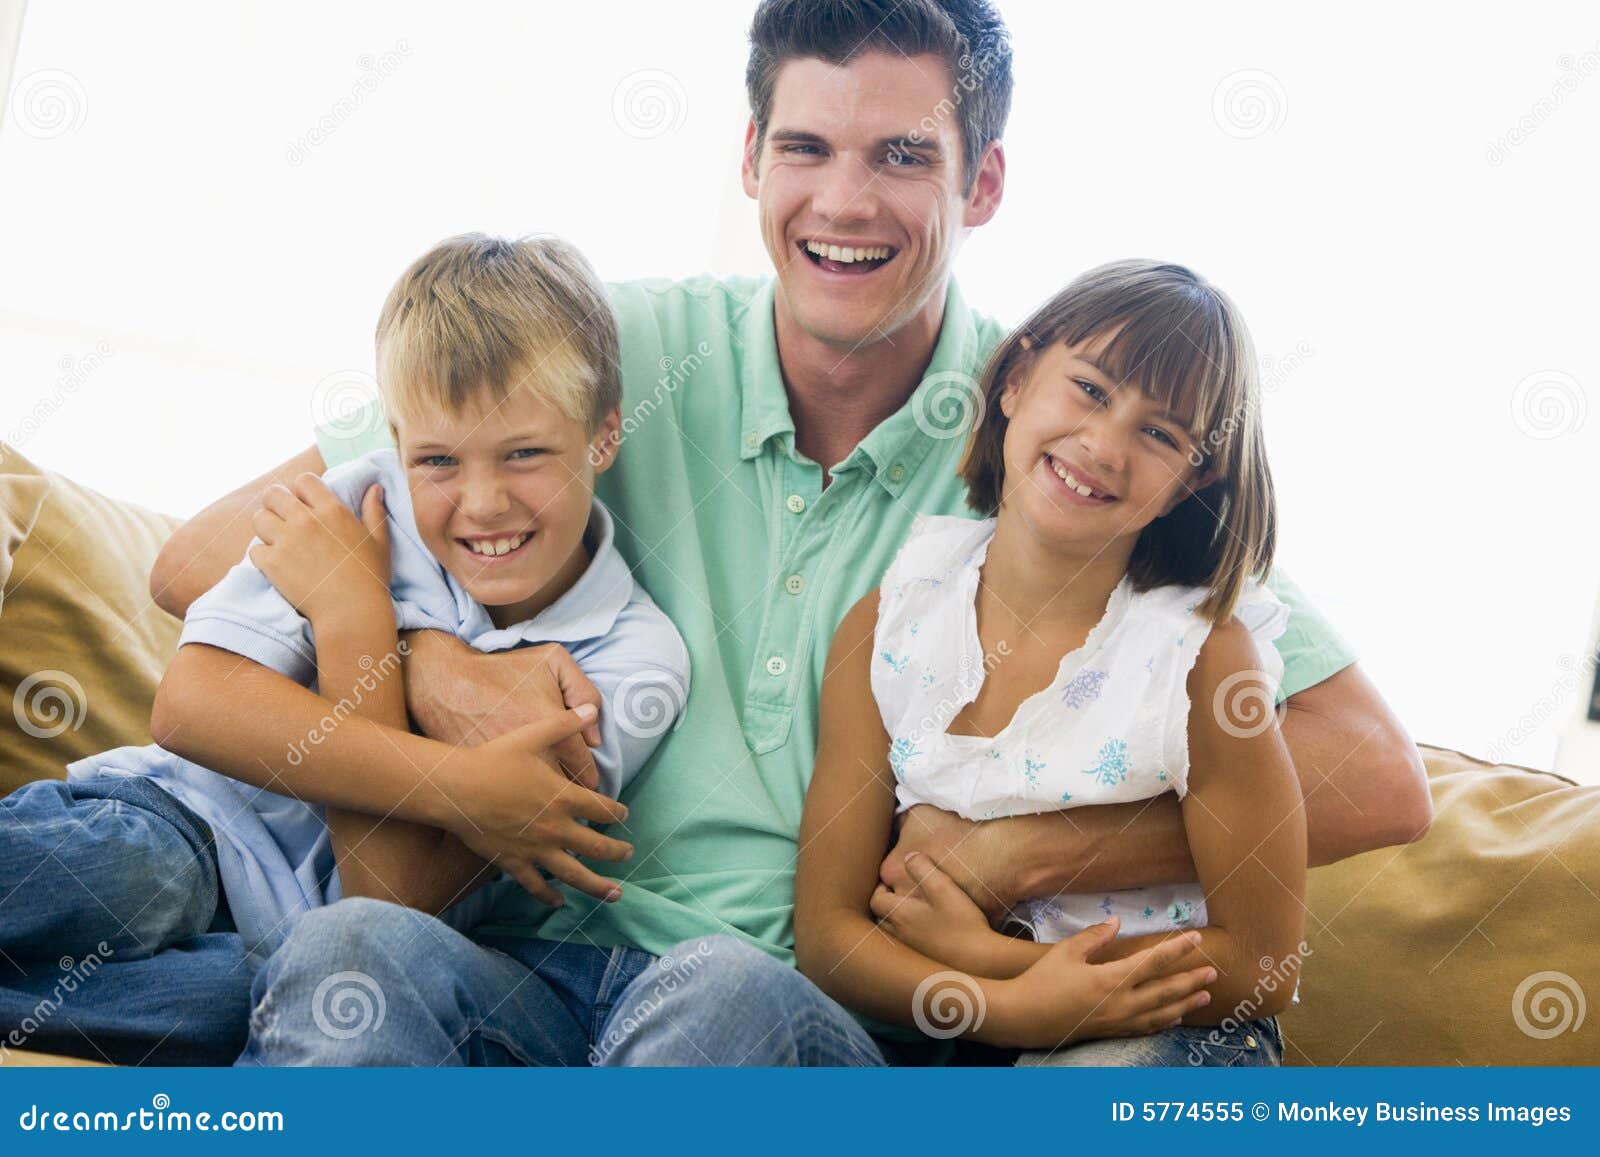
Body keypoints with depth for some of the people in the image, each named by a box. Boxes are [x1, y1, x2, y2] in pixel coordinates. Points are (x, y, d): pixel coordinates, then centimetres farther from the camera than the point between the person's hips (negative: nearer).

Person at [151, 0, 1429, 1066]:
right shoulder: (630, 351, 2)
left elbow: (1378, 781, -7)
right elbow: (206, 558, 3)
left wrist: (1011, 853, -13)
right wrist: (432, 668, -17)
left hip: (869, 1027, -1)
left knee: (734, 997, -36)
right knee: (358, 950, -31)